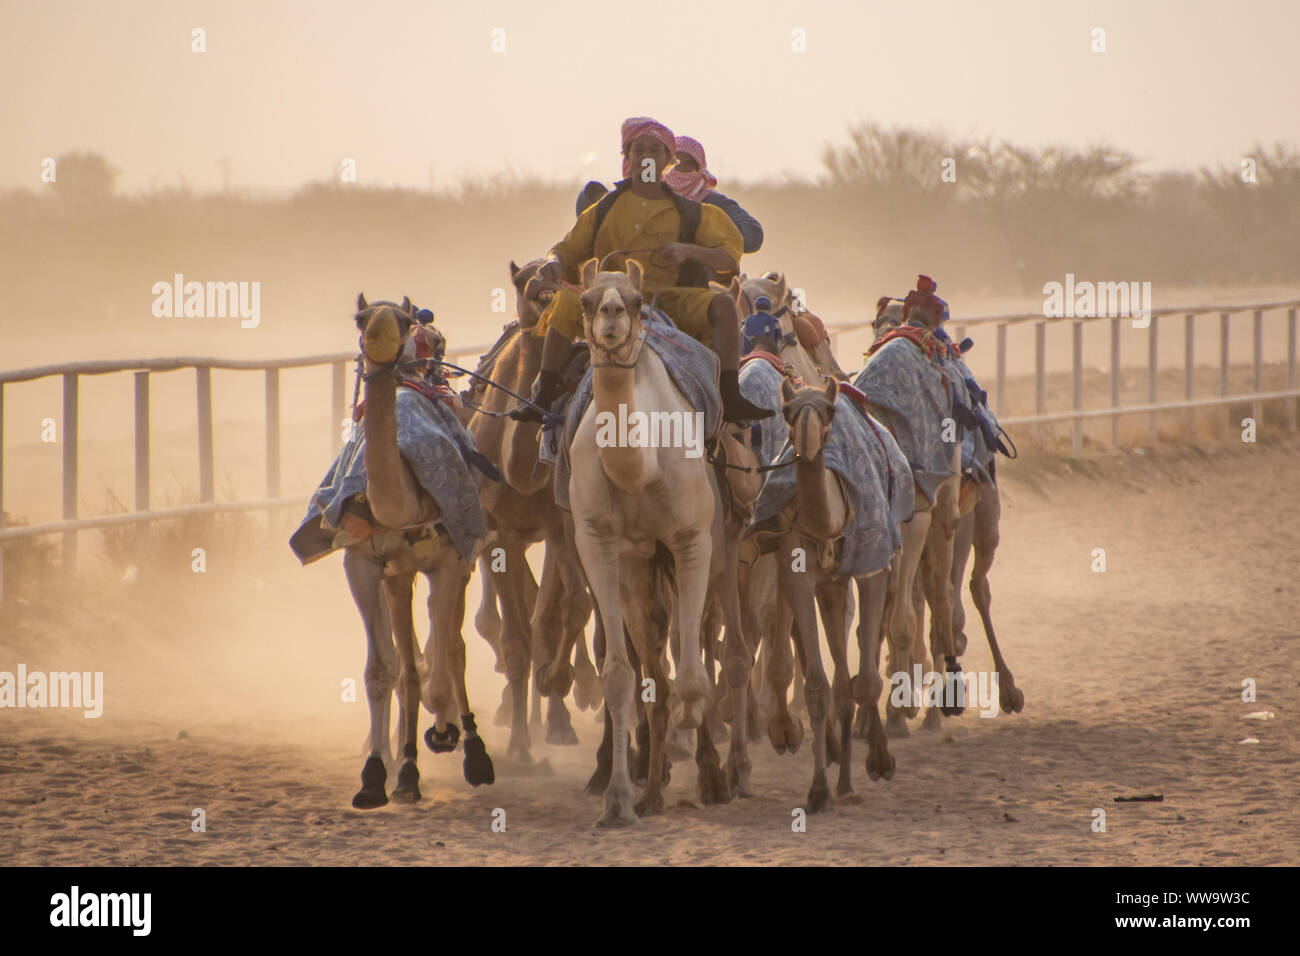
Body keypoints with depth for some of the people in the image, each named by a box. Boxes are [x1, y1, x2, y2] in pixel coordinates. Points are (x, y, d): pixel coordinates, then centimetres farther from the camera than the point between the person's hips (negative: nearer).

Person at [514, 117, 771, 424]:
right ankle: (543, 398, -27)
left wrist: (688, 251, -15)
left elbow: (730, 259, 5)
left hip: (670, 301, 0)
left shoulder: (689, 213, 12)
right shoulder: (606, 208, 14)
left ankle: (730, 398, -28)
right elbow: (569, 249, 14)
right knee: (567, 301, -29)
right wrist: (554, 262, -11)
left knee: (723, 305, -26)